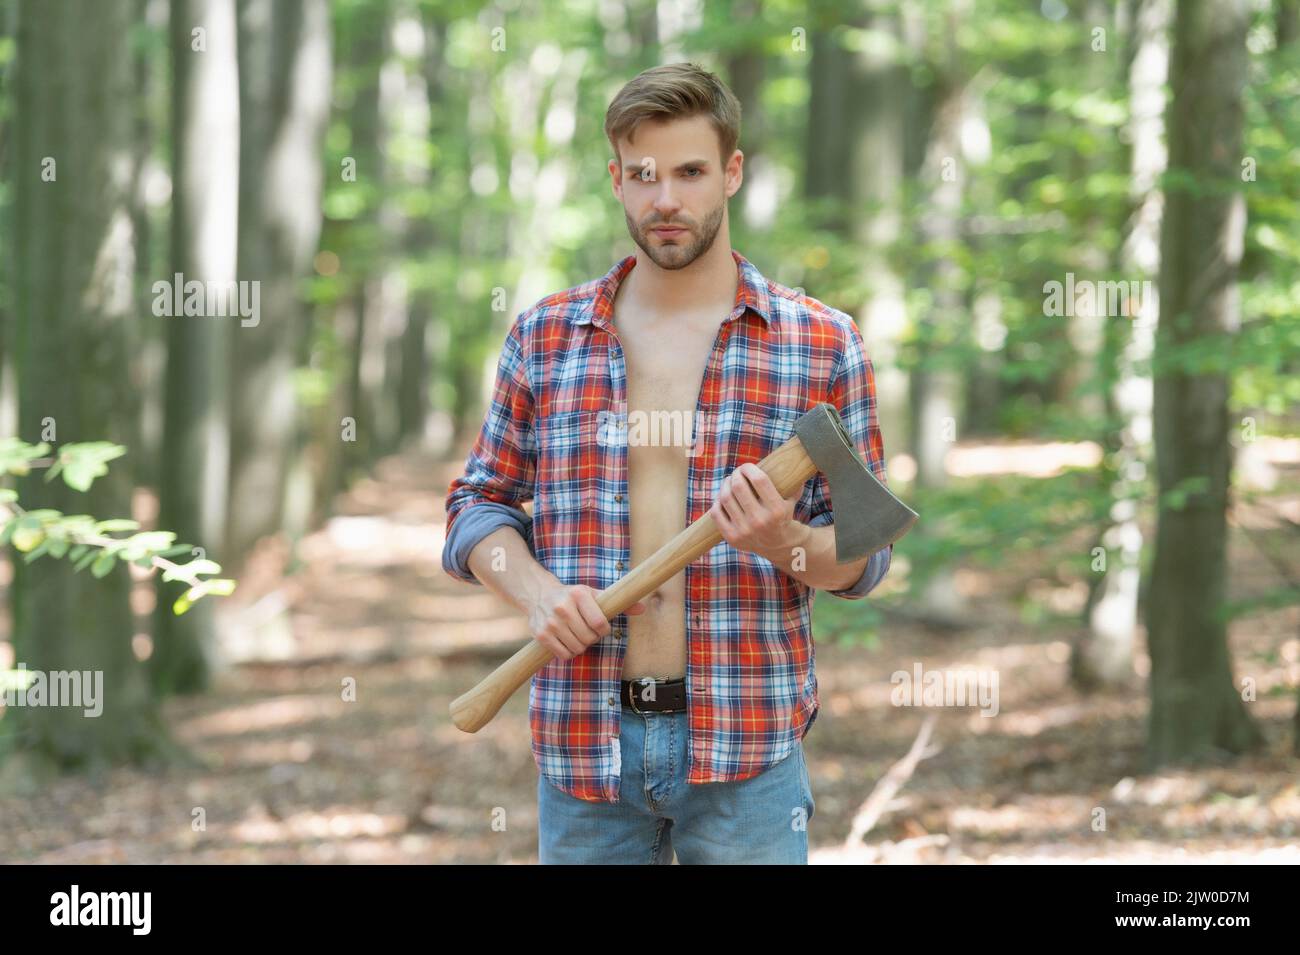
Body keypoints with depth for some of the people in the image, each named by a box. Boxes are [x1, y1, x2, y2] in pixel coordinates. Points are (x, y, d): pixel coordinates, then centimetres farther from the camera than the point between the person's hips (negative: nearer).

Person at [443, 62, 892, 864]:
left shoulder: (823, 345, 3)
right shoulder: (544, 338, 9)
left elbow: (864, 553, 4)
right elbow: (477, 505, 12)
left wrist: (789, 543, -18)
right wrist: (539, 593, -8)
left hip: (746, 748, -2)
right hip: (583, 734, 2)